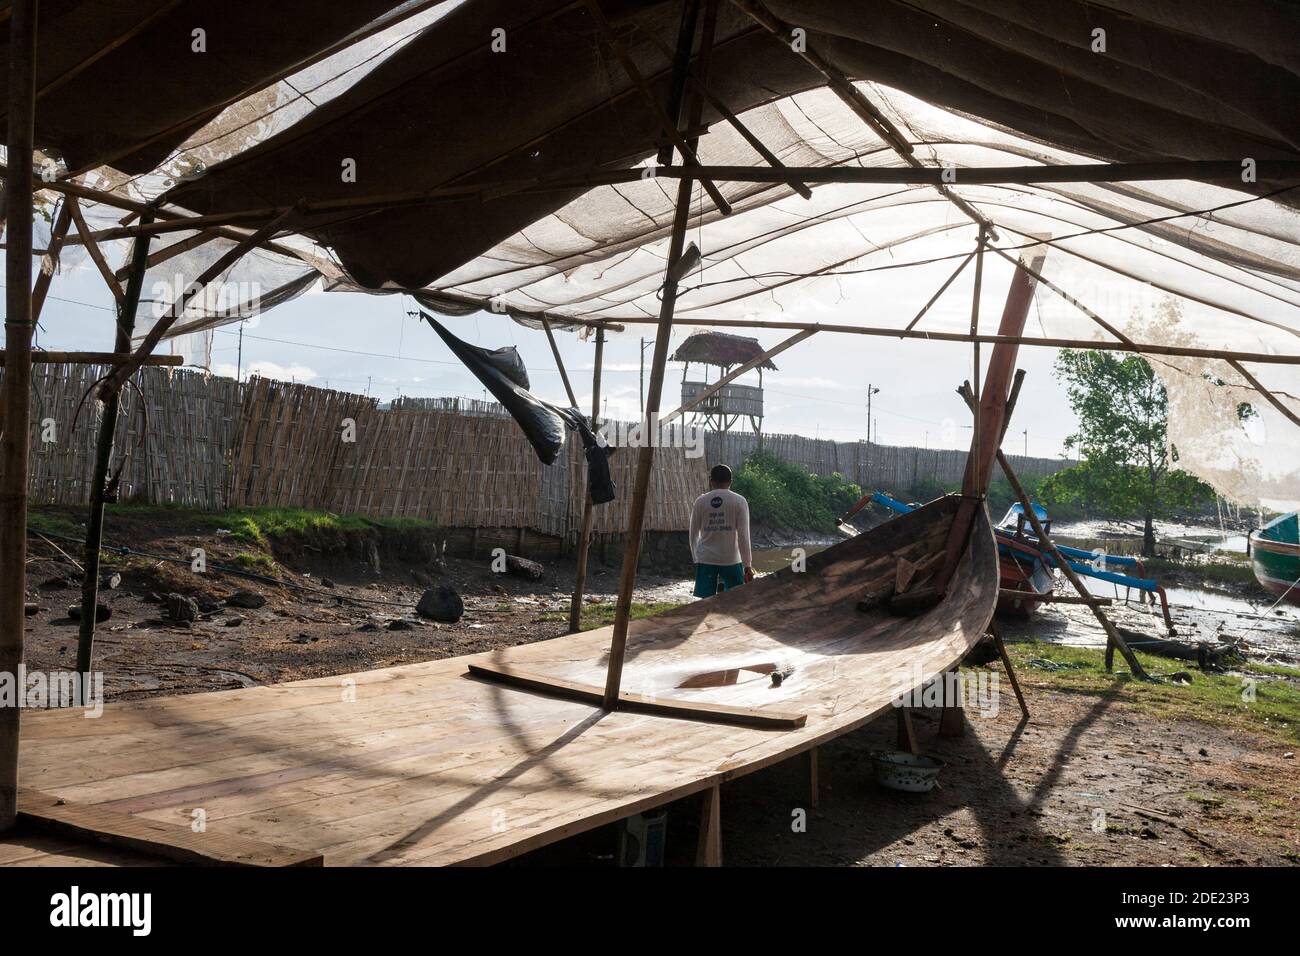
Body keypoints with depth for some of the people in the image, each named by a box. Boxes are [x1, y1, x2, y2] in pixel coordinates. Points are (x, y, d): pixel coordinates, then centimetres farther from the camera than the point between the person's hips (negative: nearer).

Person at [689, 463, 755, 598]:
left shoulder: (700, 501, 4)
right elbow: (743, 536, -6)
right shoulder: (739, 501, -2)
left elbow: (693, 535, 7)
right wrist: (748, 566, -1)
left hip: (705, 560, 1)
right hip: (731, 560, -1)